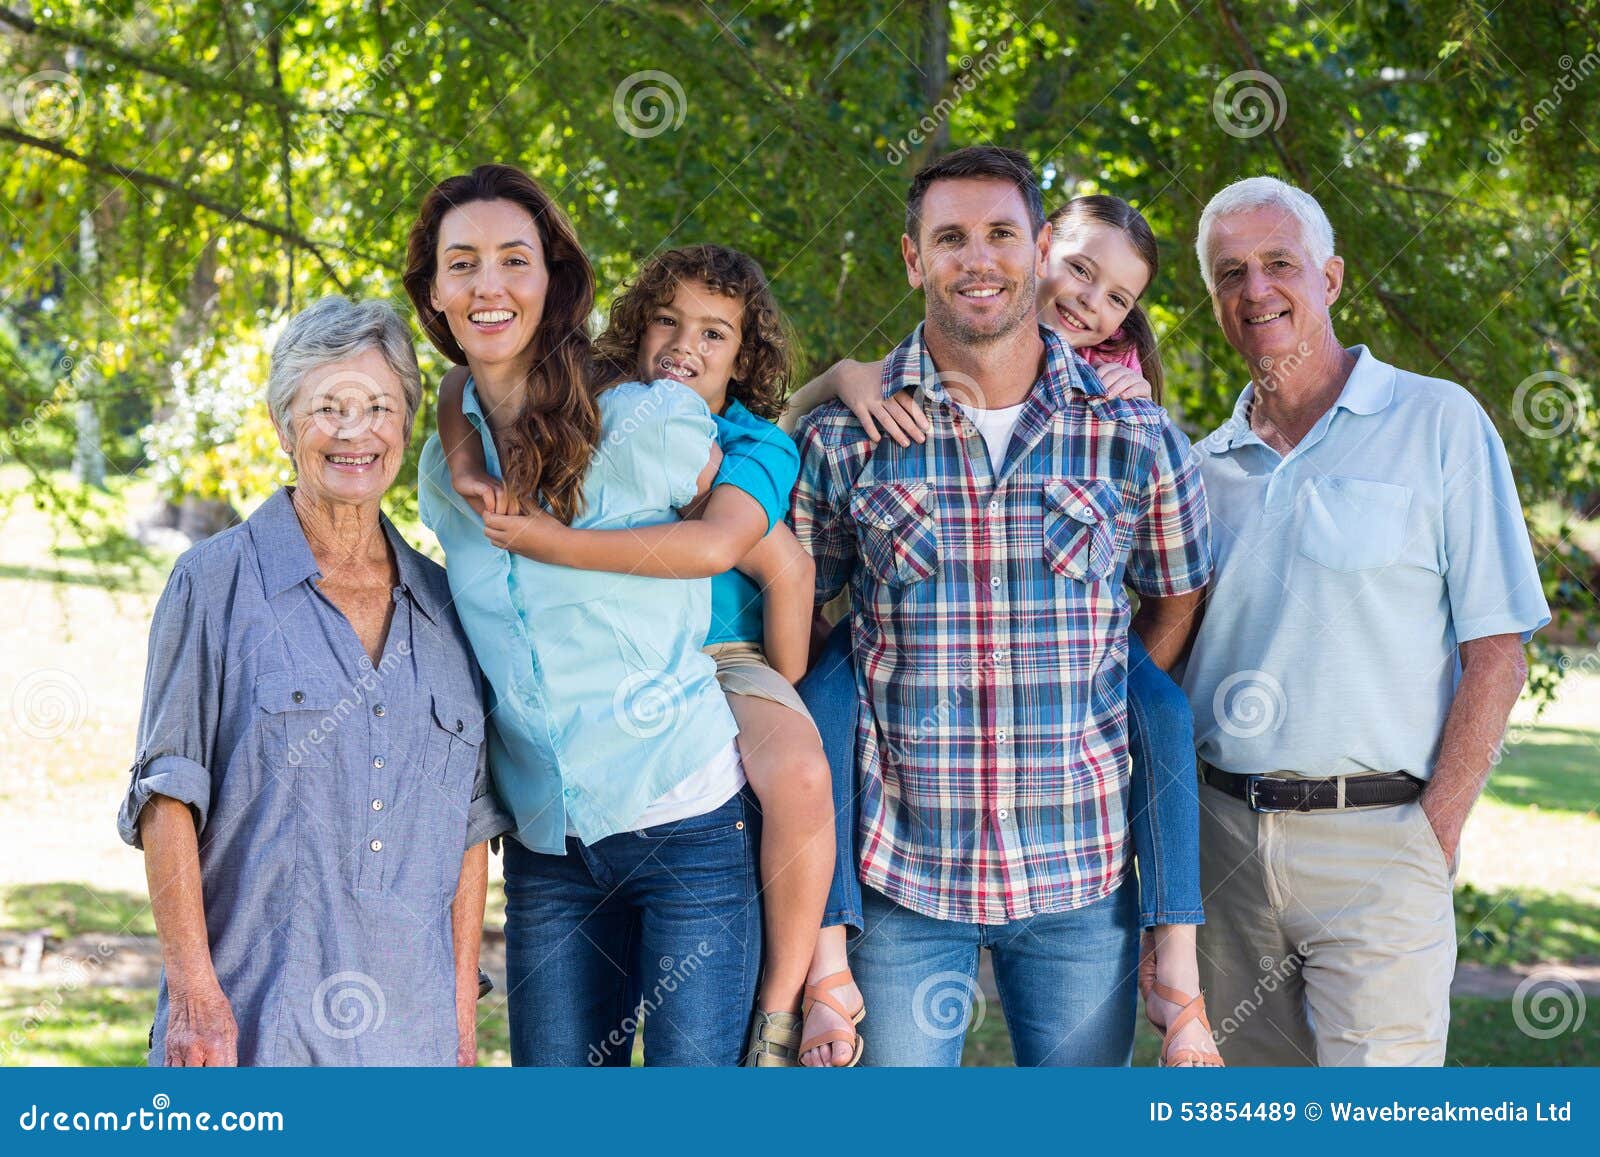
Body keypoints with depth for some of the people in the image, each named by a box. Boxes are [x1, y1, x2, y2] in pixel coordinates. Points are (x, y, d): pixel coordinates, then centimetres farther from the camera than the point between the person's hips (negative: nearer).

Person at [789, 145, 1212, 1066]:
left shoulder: (1134, 435, 1)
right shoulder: (843, 438, 0)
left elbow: (1177, 603, 13)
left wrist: (1081, 722, 5)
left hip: (1082, 870, 1)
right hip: (901, 866, 0)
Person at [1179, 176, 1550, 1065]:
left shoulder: (1439, 424, -1)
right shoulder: (1208, 465, 12)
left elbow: (1496, 654, -4)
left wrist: (1435, 835, -10)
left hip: (1375, 838, -4)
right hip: (1228, 838, 5)